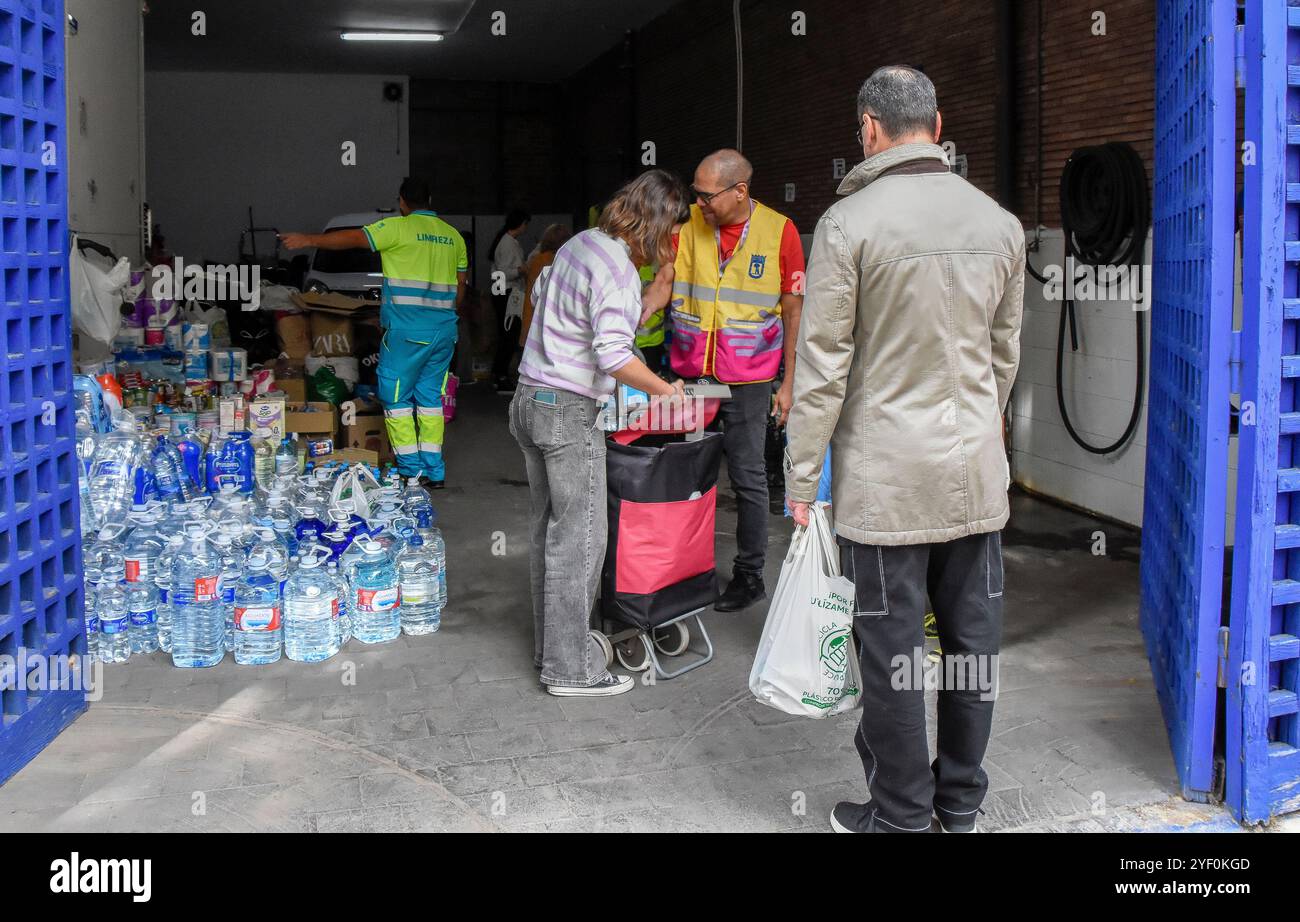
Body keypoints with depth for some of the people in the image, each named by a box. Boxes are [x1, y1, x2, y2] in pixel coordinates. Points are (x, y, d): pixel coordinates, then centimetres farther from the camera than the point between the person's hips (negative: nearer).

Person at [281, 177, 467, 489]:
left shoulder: (398, 228, -6)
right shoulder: (454, 236, 13)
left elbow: (352, 238, -5)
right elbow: (460, 287, 17)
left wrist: (309, 240, 5)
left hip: (406, 331, -6)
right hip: (444, 332, 6)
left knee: (396, 398, 2)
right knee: (431, 398, 11)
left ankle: (410, 471, 0)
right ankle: (434, 471, 10)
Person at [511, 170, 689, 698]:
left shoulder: (579, 244, 12)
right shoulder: (616, 267, -17)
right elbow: (613, 356, -24)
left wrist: (649, 298, 20)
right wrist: (663, 389, -10)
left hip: (529, 401, 10)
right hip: (569, 413, -10)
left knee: (549, 530, 17)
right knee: (580, 539, -3)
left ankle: (549, 645, 29)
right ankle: (571, 669, 3)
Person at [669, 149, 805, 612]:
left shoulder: (778, 231, -6)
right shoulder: (688, 224, 0)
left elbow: (794, 311, -1)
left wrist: (789, 384, -2)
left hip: (747, 380, -2)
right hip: (691, 374, 3)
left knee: (748, 476, 5)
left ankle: (749, 574, 18)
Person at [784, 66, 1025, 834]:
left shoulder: (849, 222, -10)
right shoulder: (1000, 223, 6)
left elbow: (822, 365, -10)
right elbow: (1005, 354, 14)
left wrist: (802, 478, -3)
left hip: (885, 476, -5)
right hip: (978, 473, 5)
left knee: (893, 649, 5)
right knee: (973, 640, 13)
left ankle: (901, 814, 17)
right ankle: (962, 801, 29)